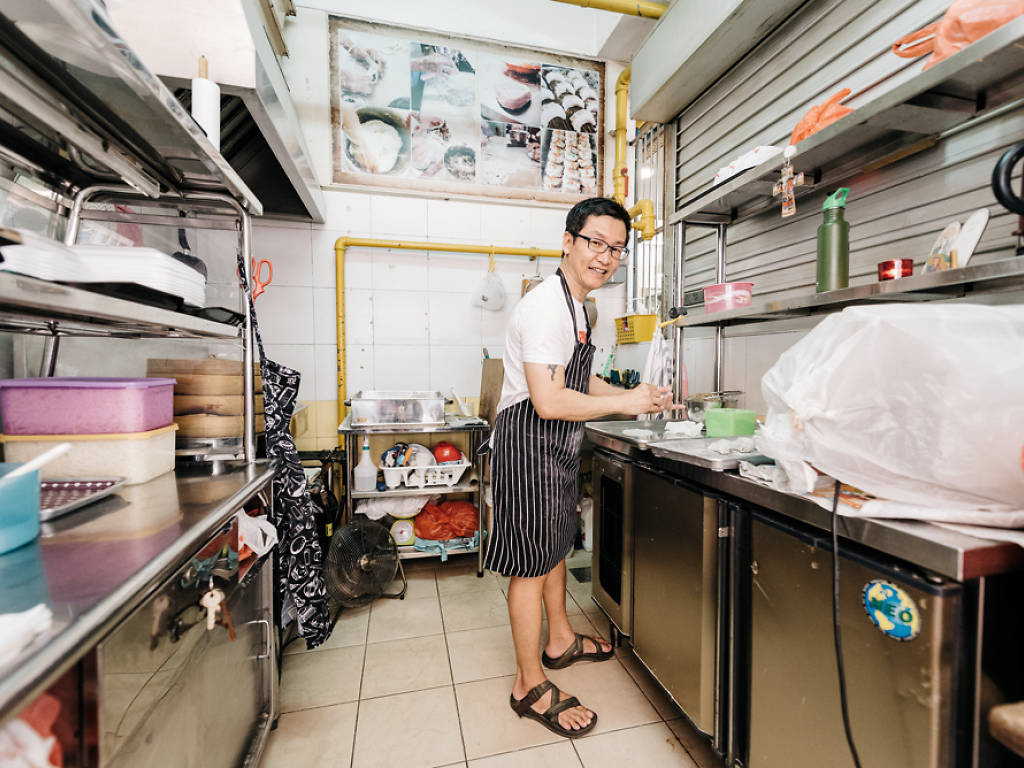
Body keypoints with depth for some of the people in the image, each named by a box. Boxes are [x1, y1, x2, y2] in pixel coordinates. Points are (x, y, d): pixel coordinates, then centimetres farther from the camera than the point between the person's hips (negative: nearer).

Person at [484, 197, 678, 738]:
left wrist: (639, 397, 12)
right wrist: (624, 403, -16)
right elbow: (549, 401, -27)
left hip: (557, 447, 11)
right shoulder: (545, 305, -20)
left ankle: (560, 642, 45)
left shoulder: (575, 305, 14)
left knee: (555, 545, 23)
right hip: (528, 444, -10)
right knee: (531, 563, 3)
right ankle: (530, 687, 23)